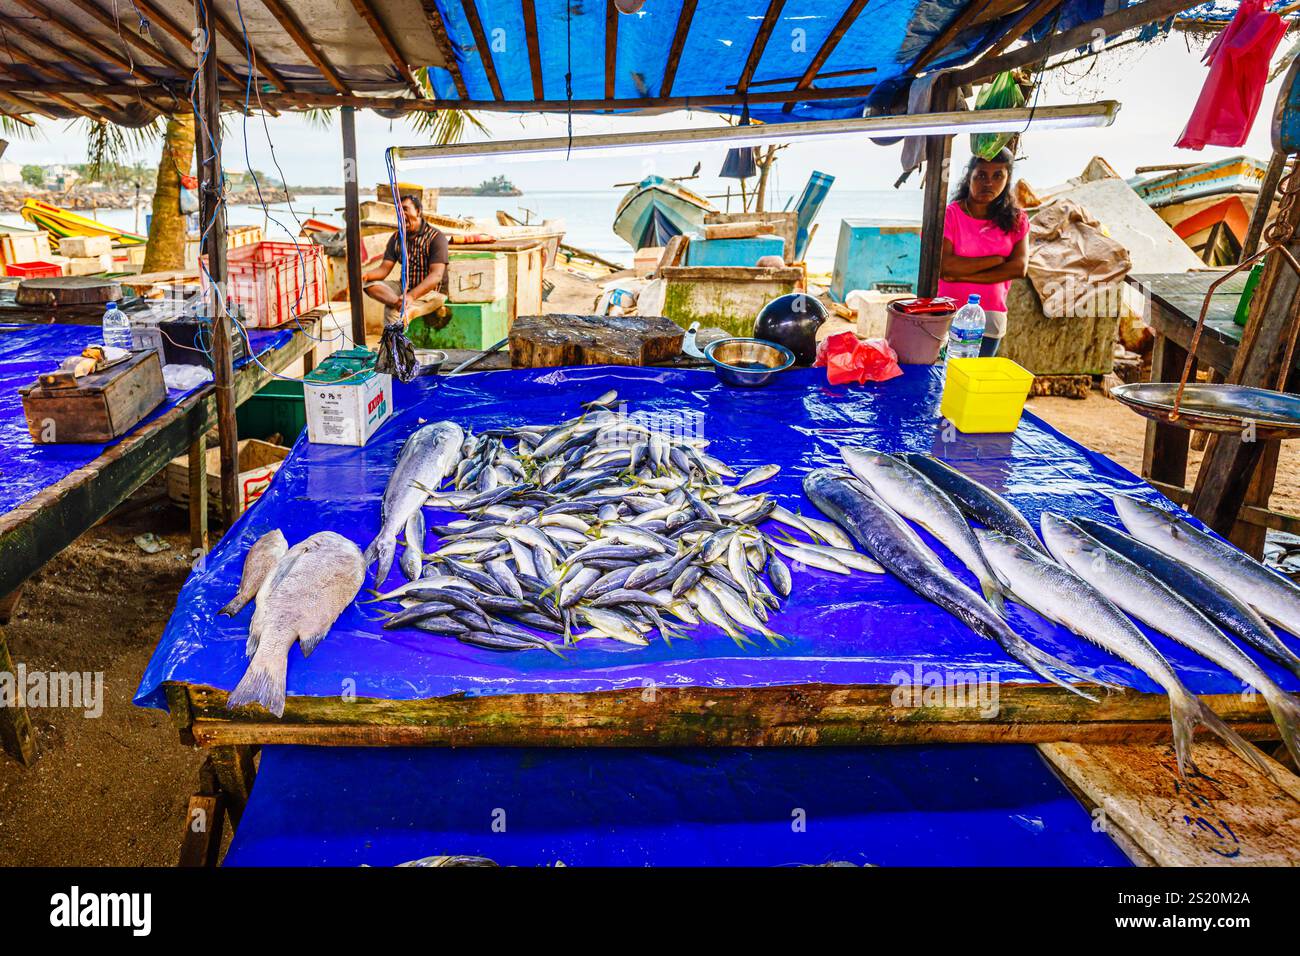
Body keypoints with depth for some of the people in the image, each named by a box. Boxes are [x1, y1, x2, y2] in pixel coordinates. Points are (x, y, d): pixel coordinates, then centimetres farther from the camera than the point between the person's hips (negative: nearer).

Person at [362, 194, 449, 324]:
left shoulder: (436, 237, -11)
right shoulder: (397, 238, 9)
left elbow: (436, 275, -23)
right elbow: (384, 269, 4)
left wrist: (411, 295, -38)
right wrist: (366, 275, -21)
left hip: (430, 291, -7)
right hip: (404, 287, 7)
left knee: (392, 311, -32)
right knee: (369, 284, -17)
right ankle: (409, 307, -35)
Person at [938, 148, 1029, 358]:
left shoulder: (1015, 220, 4)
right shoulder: (949, 214, -6)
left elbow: (1020, 268, -10)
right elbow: (944, 266, -19)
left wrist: (961, 275, -17)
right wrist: (998, 259, -13)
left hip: (991, 318, 3)